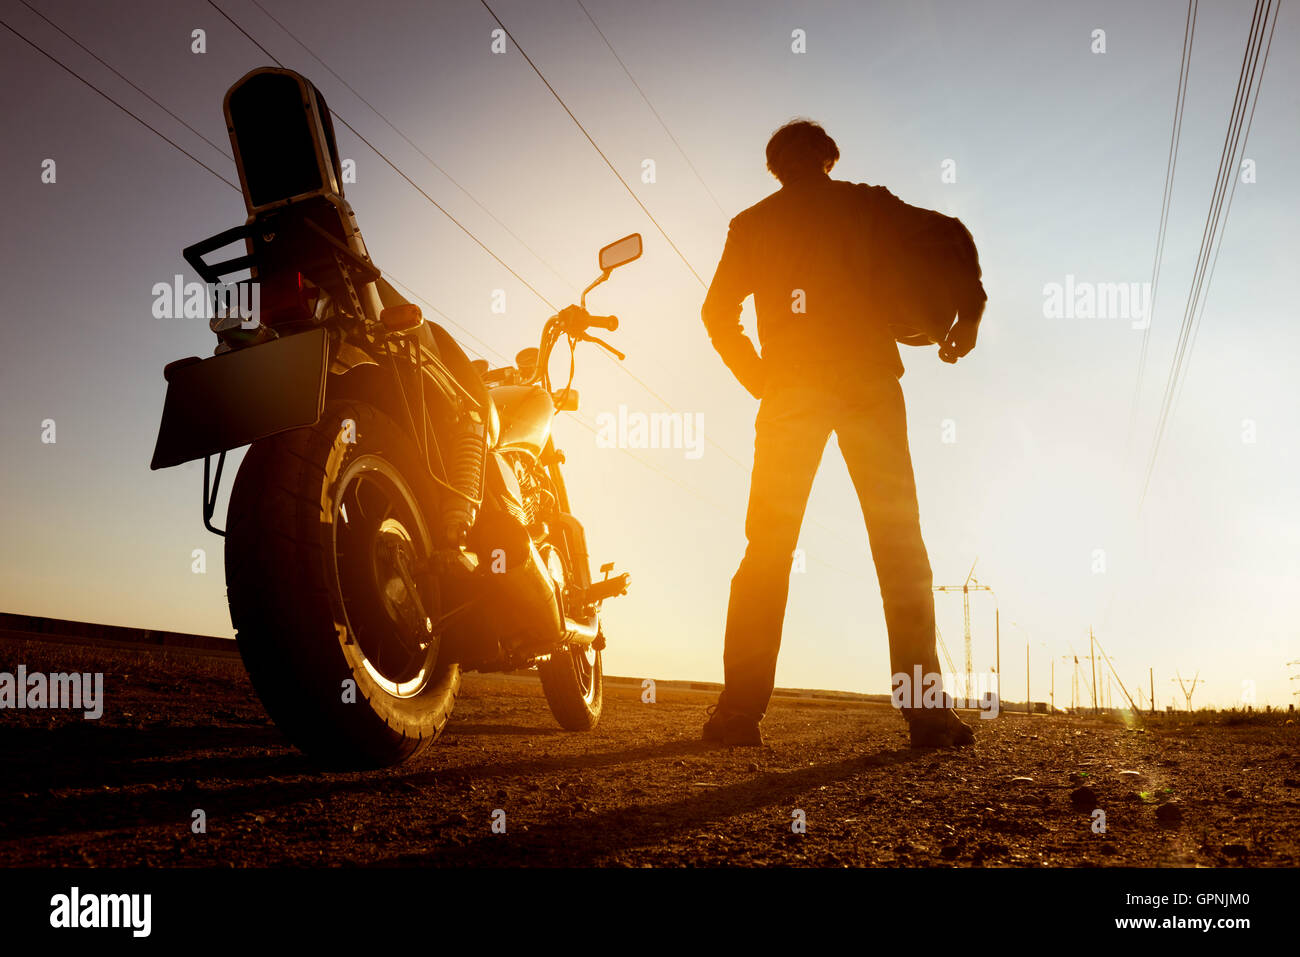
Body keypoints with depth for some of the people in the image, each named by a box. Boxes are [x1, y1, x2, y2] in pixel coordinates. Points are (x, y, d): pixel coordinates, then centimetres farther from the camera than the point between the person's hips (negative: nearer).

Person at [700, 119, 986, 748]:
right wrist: (968, 313, 10)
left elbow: (718, 312, 11)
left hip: (789, 386, 1)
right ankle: (926, 711, -5)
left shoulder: (752, 224, 18)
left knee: (767, 548, 1)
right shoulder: (865, 204, 15)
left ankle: (741, 709, -6)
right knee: (899, 544, 1)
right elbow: (948, 235, 2)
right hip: (866, 379, -1)